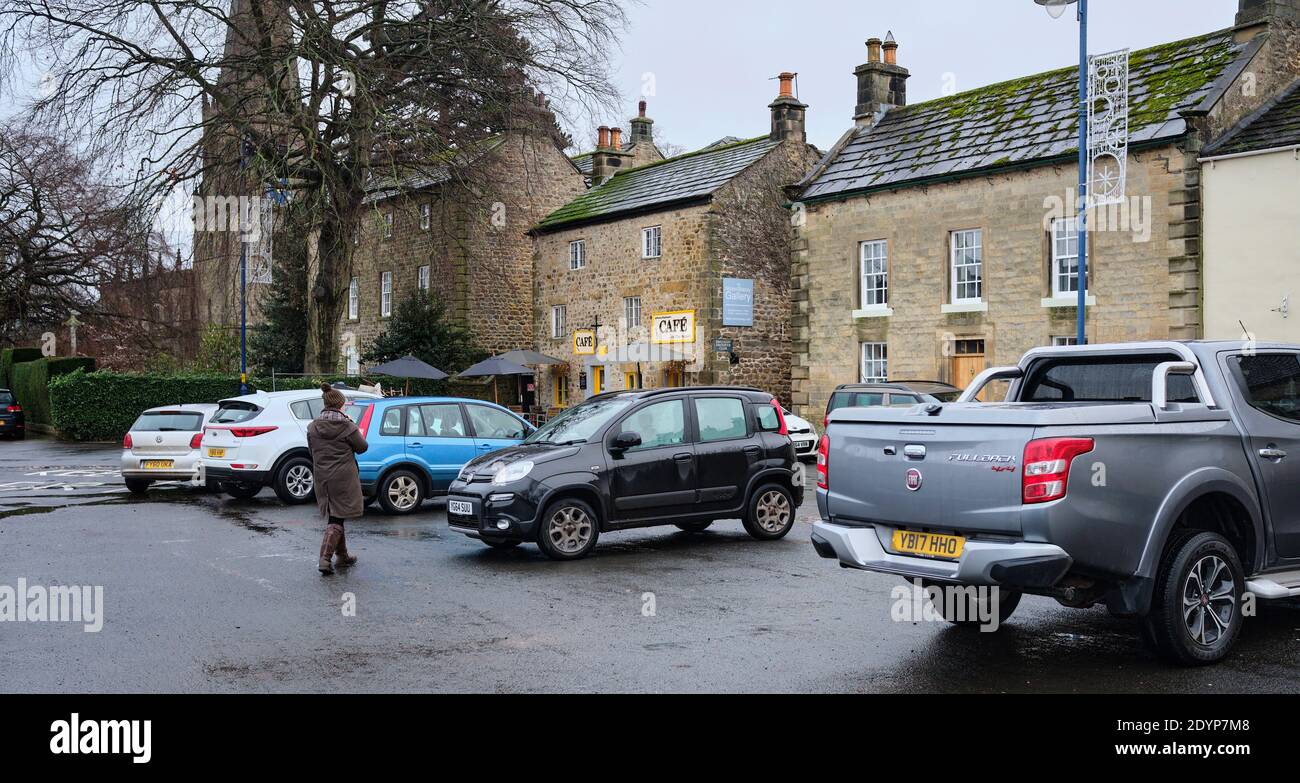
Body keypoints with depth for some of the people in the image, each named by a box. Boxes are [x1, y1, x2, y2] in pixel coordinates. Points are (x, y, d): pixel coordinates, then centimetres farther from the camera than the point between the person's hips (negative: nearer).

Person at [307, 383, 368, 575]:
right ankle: (325, 558, -12)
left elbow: (311, 451, 11)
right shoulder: (347, 427, -13)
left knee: (334, 516, 18)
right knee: (337, 518, -2)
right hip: (343, 478, -5)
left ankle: (342, 555, 29)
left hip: (321, 478, 5)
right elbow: (362, 447, 0)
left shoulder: (313, 427, 0)